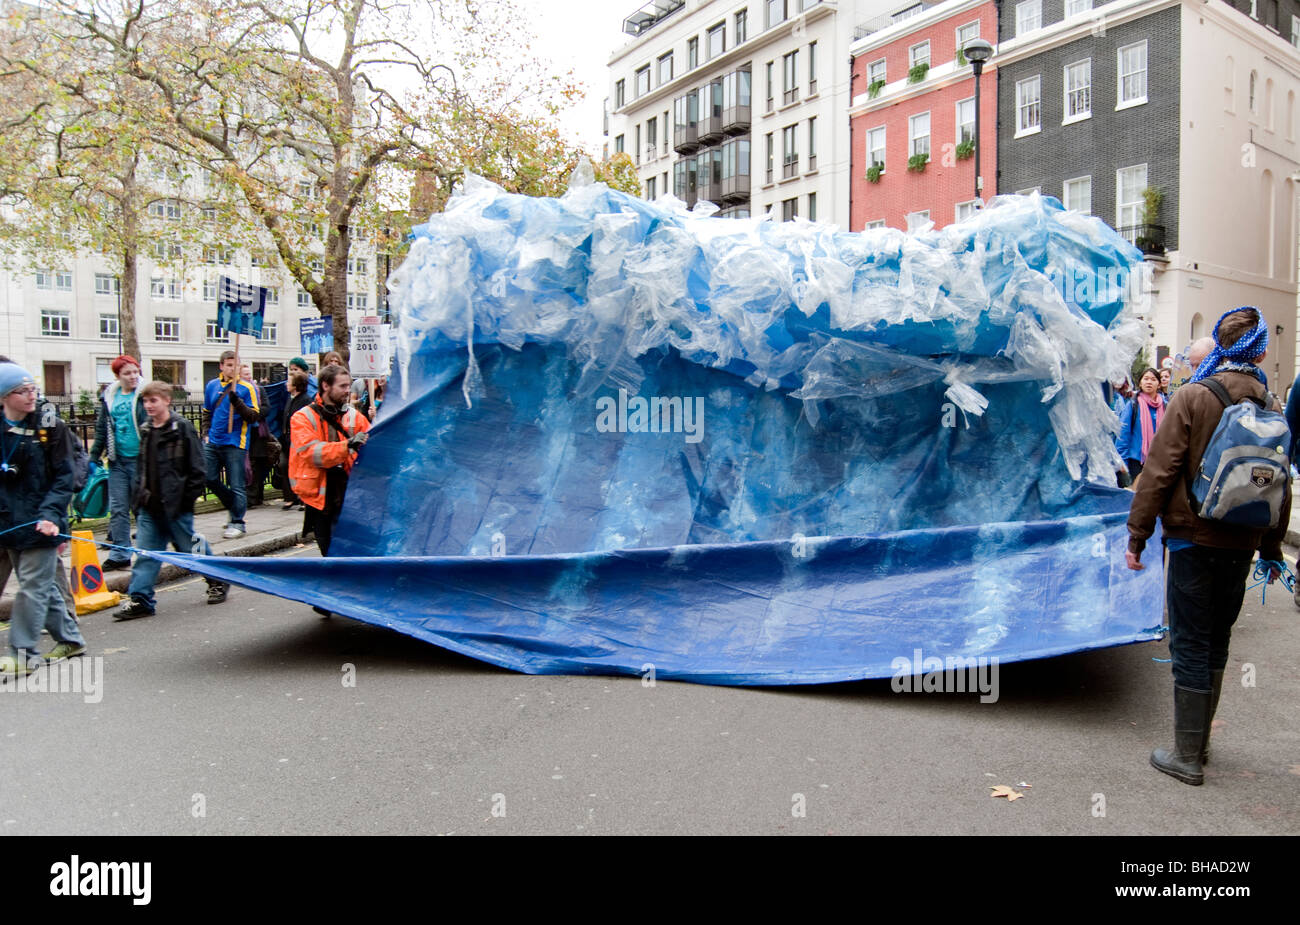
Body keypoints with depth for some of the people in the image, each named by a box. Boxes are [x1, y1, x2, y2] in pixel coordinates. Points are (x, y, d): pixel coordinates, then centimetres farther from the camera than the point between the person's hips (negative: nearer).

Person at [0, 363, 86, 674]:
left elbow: (65, 476, -5)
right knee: (44, 584, 13)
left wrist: (50, 514, -16)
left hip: (41, 523, -4)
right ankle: (70, 639, 27)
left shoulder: (51, 427, -4)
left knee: (33, 586, -3)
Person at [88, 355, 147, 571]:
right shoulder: (109, 397, 11)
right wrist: (93, 457, 15)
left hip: (140, 459, -5)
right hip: (118, 461, 5)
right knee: (118, 508, 7)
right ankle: (120, 554, 14)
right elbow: (101, 429, 17)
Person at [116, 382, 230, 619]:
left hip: (176, 505, -6)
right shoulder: (145, 431, 11)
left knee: (190, 547, 7)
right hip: (149, 506, 6)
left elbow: (197, 468, -10)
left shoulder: (183, 428, -9)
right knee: (146, 553, 4)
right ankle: (140, 600, 8)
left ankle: (218, 581, 26)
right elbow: (143, 467, 20)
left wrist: (188, 497, -13)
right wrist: (139, 494, 12)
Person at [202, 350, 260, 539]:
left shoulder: (247, 388, -4)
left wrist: (236, 401, -22)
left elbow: (254, 417, -11)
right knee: (210, 479, 7)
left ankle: (238, 522, 7)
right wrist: (208, 433, 12)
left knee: (236, 485, -3)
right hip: (213, 443, 5)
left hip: (235, 444, -5)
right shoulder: (211, 386, 11)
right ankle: (235, 509, 26)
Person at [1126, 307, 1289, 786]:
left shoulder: (1192, 396, -10)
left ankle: (1187, 756, 7)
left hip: (1195, 537, -5)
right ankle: (1199, 741, 29)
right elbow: (1280, 482, 12)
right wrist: (1271, 547, 20)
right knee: (1216, 641, 17)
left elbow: (1160, 471, -13)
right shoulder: (1270, 405, 6)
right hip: (1243, 543, 5)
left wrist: (1137, 535, -8)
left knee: (1191, 644, 1)